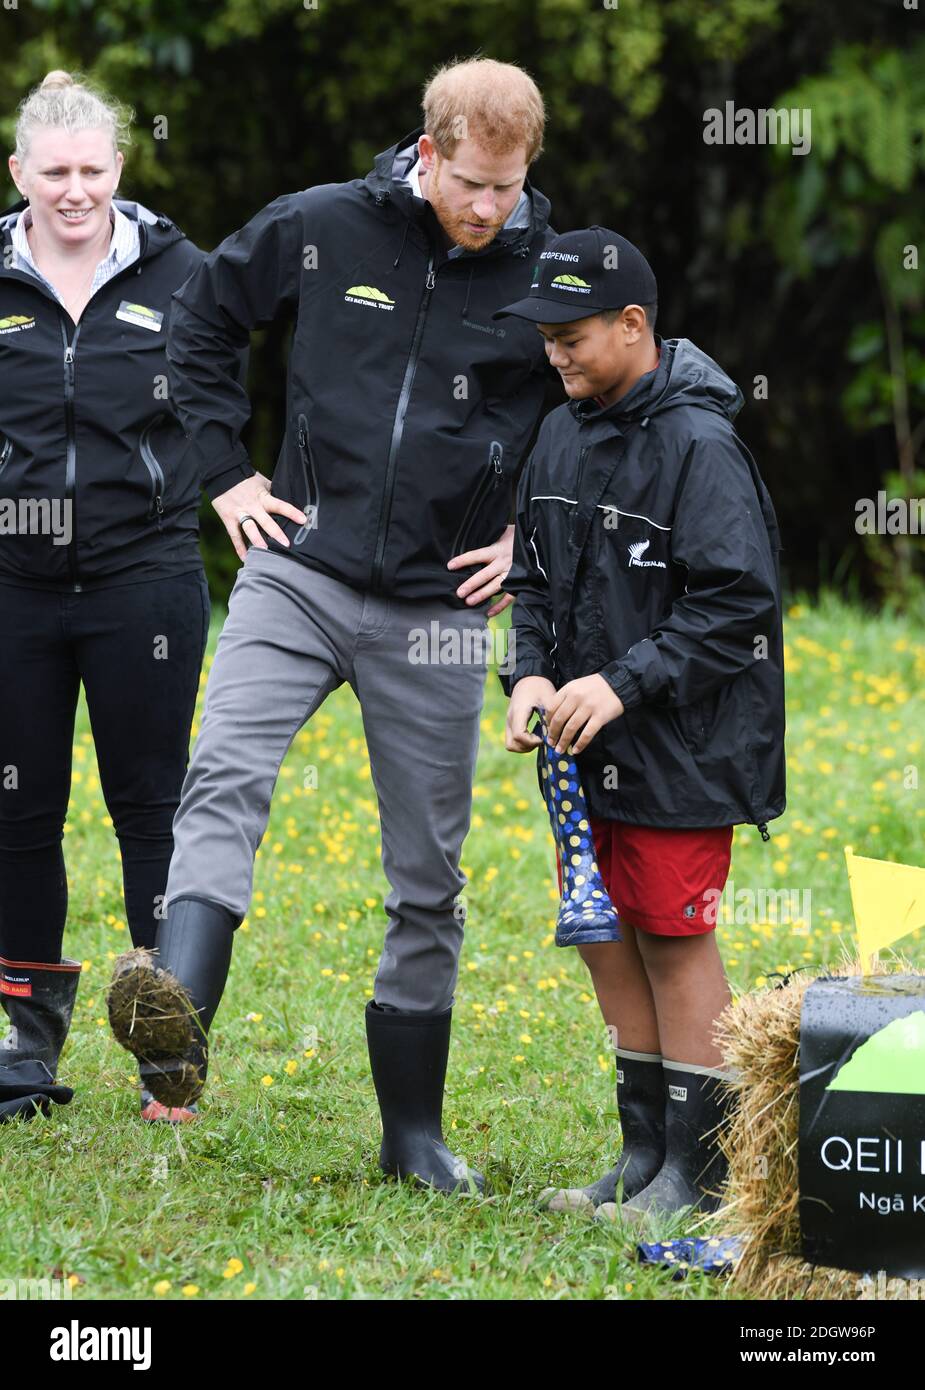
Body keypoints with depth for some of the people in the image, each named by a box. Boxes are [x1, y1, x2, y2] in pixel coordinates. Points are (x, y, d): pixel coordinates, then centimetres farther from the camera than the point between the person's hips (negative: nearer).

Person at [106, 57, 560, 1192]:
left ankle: (414, 1132, 16)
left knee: (427, 877, 6)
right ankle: (174, 1025, -43)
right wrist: (227, 470, 6)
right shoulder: (320, 228, -2)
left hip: (435, 609, 1)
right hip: (300, 573, -1)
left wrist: (536, 534, 4)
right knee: (225, 775, -26)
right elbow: (201, 320, 13)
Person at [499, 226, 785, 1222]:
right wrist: (533, 674, -2)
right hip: (589, 751, 8)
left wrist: (623, 685, -22)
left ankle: (699, 1172, 8)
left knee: (674, 939, -2)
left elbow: (736, 606, -19)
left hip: (682, 753, -8)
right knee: (604, 935, 12)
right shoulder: (562, 435, 8)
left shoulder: (699, 446, -17)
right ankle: (645, 1152, 23)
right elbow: (537, 578, 16)